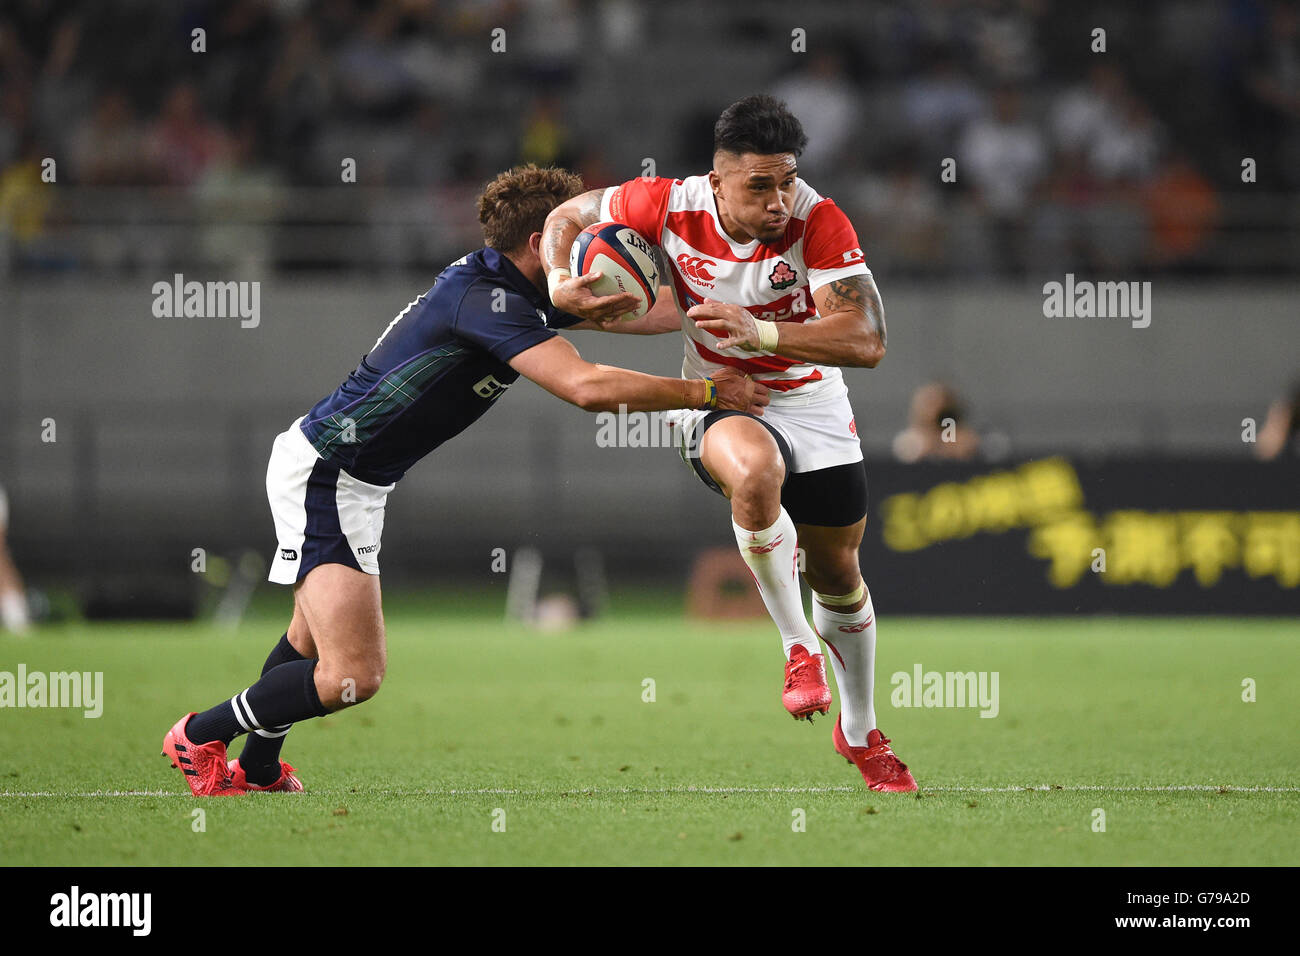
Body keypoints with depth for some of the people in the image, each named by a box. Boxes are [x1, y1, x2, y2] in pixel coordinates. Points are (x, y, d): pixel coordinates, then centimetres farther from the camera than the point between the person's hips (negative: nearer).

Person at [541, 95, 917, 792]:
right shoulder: (672, 206, -20)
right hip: (718, 403, -1)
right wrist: (560, 283, -21)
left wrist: (759, 331, -41)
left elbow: (866, 341, -31)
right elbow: (568, 216, -1)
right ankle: (799, 649, -21)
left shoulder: (818, 222, -24)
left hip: (811, 404, 1)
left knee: (838, 575, 13)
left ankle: (859, 734, 39)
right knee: (755, 468, -38)